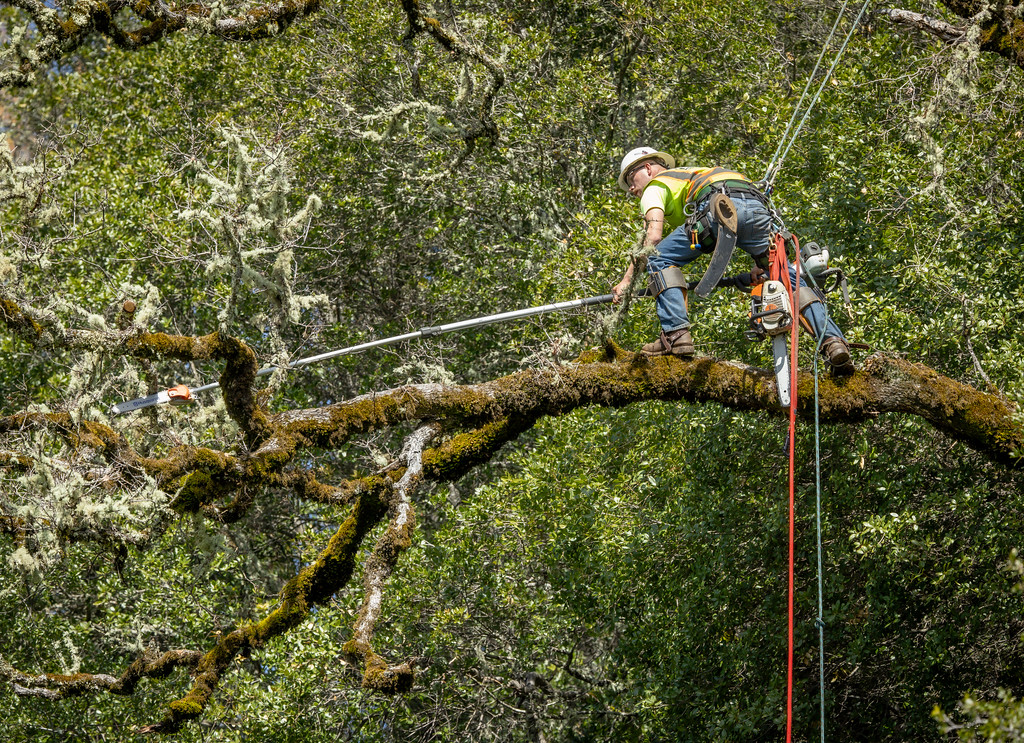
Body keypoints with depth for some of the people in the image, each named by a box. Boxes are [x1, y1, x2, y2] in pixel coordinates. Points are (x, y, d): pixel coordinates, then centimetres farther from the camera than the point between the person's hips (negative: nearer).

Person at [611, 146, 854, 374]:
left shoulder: (655, 187, 24)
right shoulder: (692, 175, 45)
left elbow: (653, 236, 5)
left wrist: (627, 280, 10)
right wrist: (760, 264, 28)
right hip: (757, 206, 7)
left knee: (659, 259, 5)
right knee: (788, 278, 16)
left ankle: (676, 335, -8)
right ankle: (834, 341, 2)